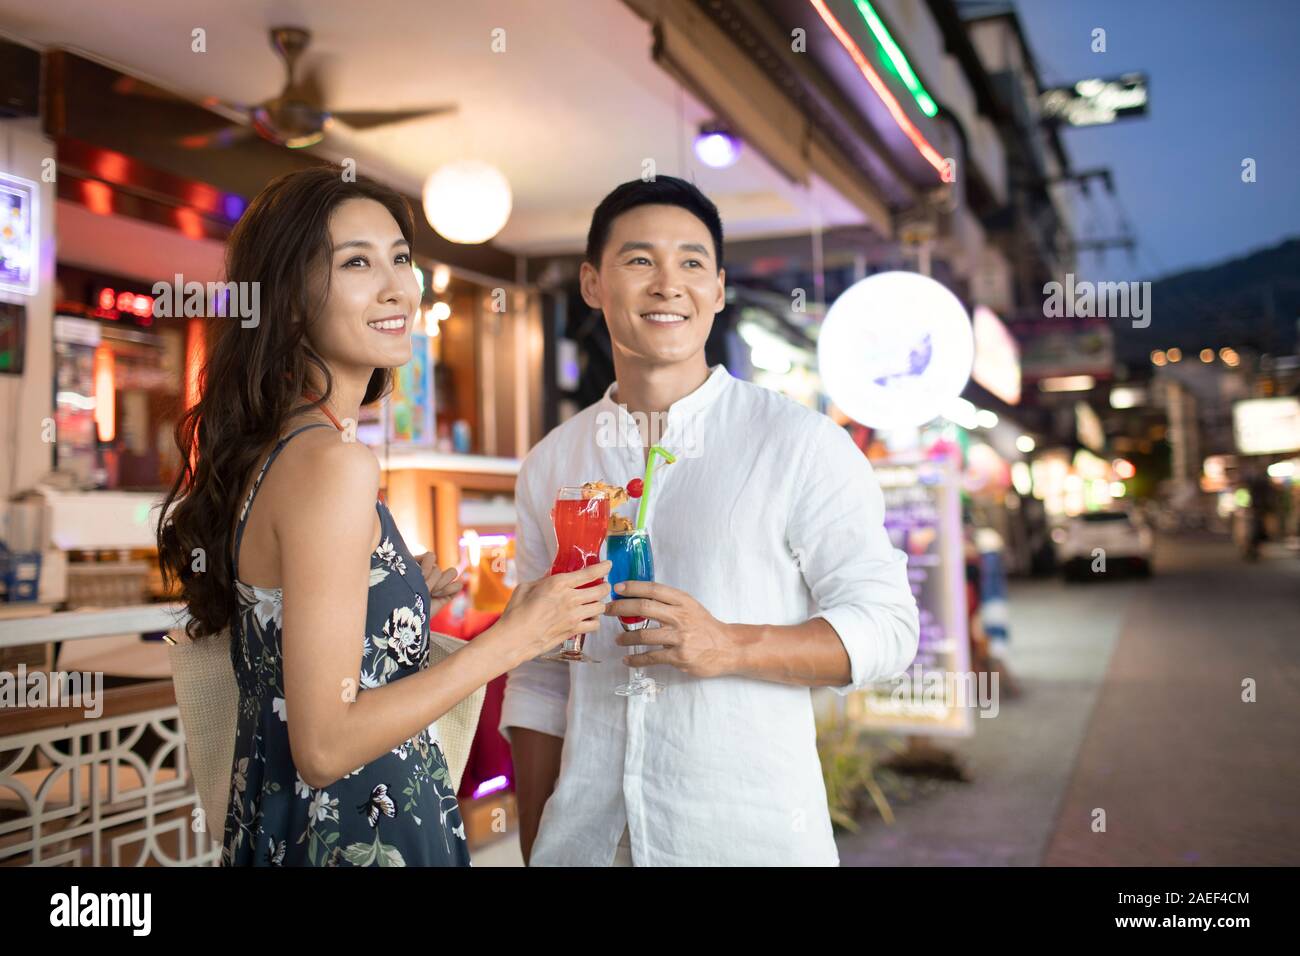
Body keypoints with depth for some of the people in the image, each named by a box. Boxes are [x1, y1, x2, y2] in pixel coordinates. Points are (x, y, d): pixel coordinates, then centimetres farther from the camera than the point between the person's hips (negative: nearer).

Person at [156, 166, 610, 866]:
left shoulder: (266, 447, 3)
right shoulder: (332, 463, -24)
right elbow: (323, 746, -25)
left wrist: (403, 597, 9)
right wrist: (514, 638, -20)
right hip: (356, 835, -8)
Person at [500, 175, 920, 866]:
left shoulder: (802, 444, -7)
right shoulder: (549, 465, 4)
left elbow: (886, 626, -8)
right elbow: (539, 682, 9)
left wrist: (730, 646, -22)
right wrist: (533, 846, 7)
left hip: (753, 837, -3)